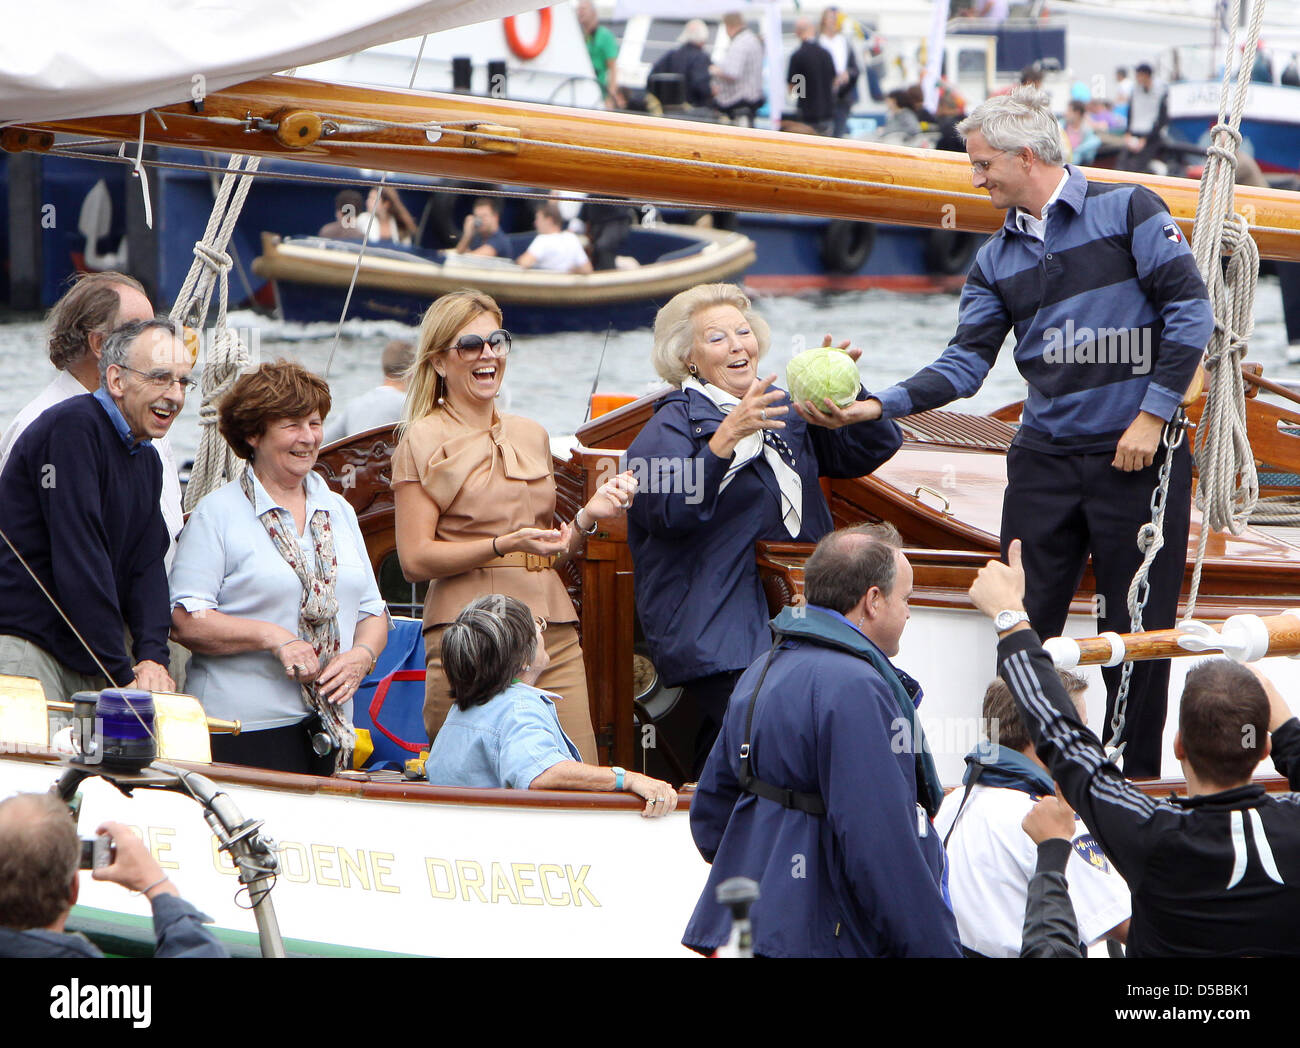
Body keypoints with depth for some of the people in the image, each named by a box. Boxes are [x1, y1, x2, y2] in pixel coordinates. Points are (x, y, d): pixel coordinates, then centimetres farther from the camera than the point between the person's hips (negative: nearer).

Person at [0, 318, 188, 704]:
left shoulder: (148, 461, 16)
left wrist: (152, 657, -11)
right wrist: (122, 674, -20)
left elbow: (147, 565, 8)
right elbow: (79, 560, -20)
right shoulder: (73, 427, -14)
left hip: (87, 664, 9)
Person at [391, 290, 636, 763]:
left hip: (554, 631, 5)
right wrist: (505, 545, -16)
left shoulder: (531, 436, 20)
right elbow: (415, 560, -5)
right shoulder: (423, 440, 3)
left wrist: (587, 517, 7)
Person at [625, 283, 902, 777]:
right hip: (716, 629, -6)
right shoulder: (673, 425, 2)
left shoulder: (786, 411, 21)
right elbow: (673, 512, -15)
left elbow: (875, 448, 15)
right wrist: (727, 437, -26)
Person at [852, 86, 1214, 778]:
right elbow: (965, 363, 8)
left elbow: (1190, 314, -8)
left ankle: (1132, 788, 11)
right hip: (1044, 460, 5)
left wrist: (1152, 415, -12)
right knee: (1024, 628, 2)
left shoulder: (1127, 210, -3)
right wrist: (881, 404, -6)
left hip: (1136, 458, -5)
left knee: (1136, 630, 1)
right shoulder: (998, 258, 13)